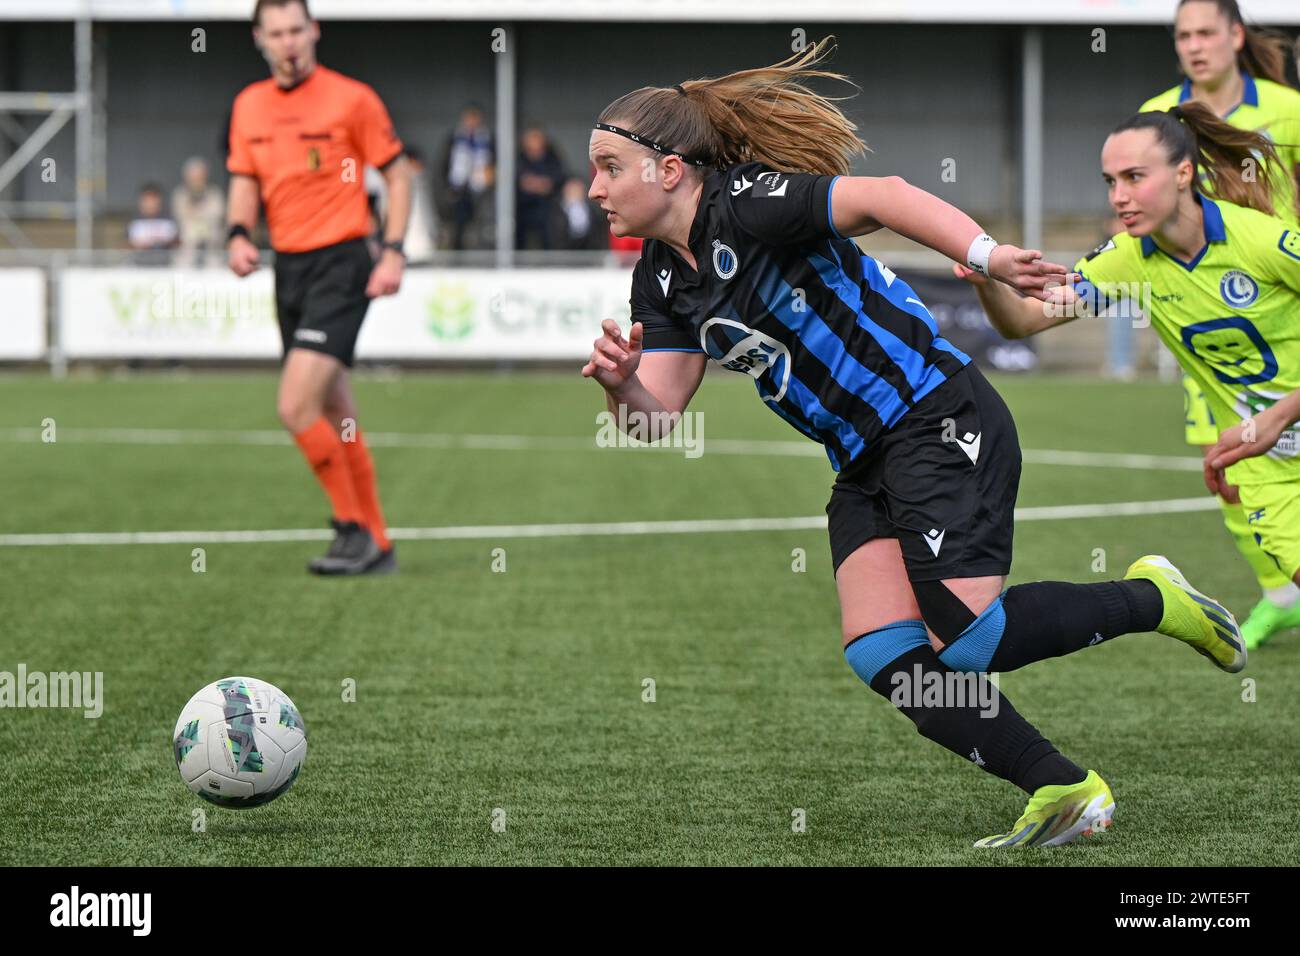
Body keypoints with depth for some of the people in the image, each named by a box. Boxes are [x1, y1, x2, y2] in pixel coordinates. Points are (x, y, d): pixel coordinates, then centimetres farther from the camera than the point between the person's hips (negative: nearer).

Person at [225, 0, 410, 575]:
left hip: (341, 264, -6)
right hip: (288, 268, 6)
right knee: (336, 417, 10)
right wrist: (238, 235, -3)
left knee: (296, 407, -18)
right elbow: (245, 183, 17)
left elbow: (396, 176, -1)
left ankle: (354, 528, -5)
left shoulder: (352, 99, -7)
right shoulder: (249, 106, 9)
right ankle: (376, 546, 18)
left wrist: (393, 252, -10)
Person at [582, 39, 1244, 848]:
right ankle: (1065, 790, 0)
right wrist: (621, 386, -16)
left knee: (962, 639, -16)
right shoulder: (664, 278, 10)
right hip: (864, 465, 9)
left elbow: (881, 195, -27)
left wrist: (985, 255, -41)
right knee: (881, 655, -7)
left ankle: (1148, 599, 7)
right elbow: (658, 418, 7)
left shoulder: (743, 207, -15)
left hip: (940, 423, -9)